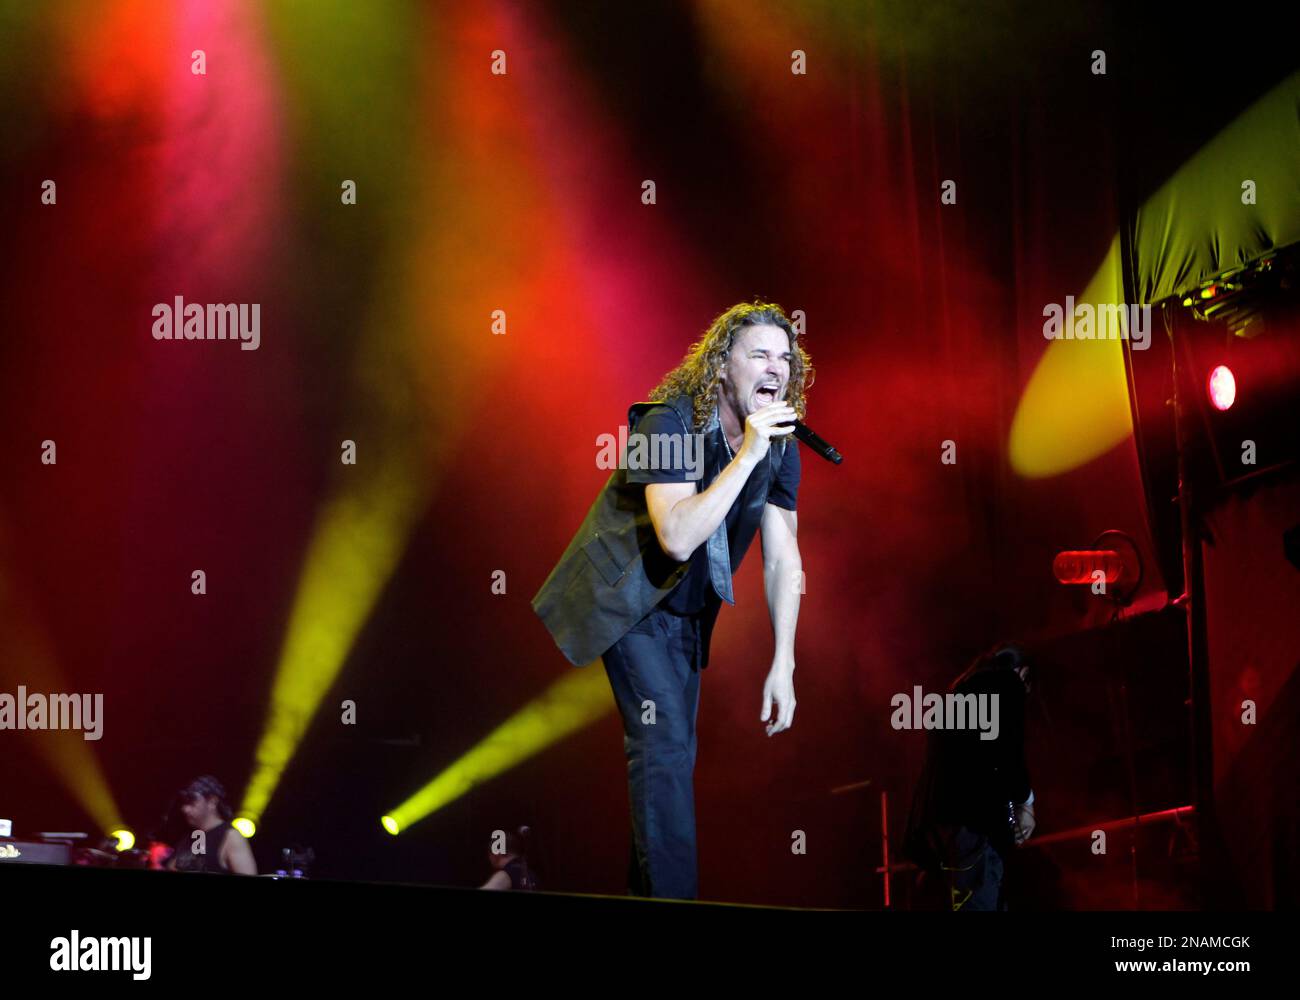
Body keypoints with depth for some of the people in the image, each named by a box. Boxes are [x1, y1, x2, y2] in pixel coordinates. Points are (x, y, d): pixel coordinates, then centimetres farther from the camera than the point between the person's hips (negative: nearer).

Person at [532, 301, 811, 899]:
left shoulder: (781, 445, -4)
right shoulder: (670, 422, -23)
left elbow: (783, 559, -3)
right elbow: (677, 537, -35)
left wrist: (783, 665, -9)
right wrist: (747, 454, -36)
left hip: (689, 610, 7)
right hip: (629, 599, -7)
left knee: (673, 754, 11)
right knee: (665, 746, -17)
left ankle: (646, 886, 21)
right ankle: (670, 895, -17)